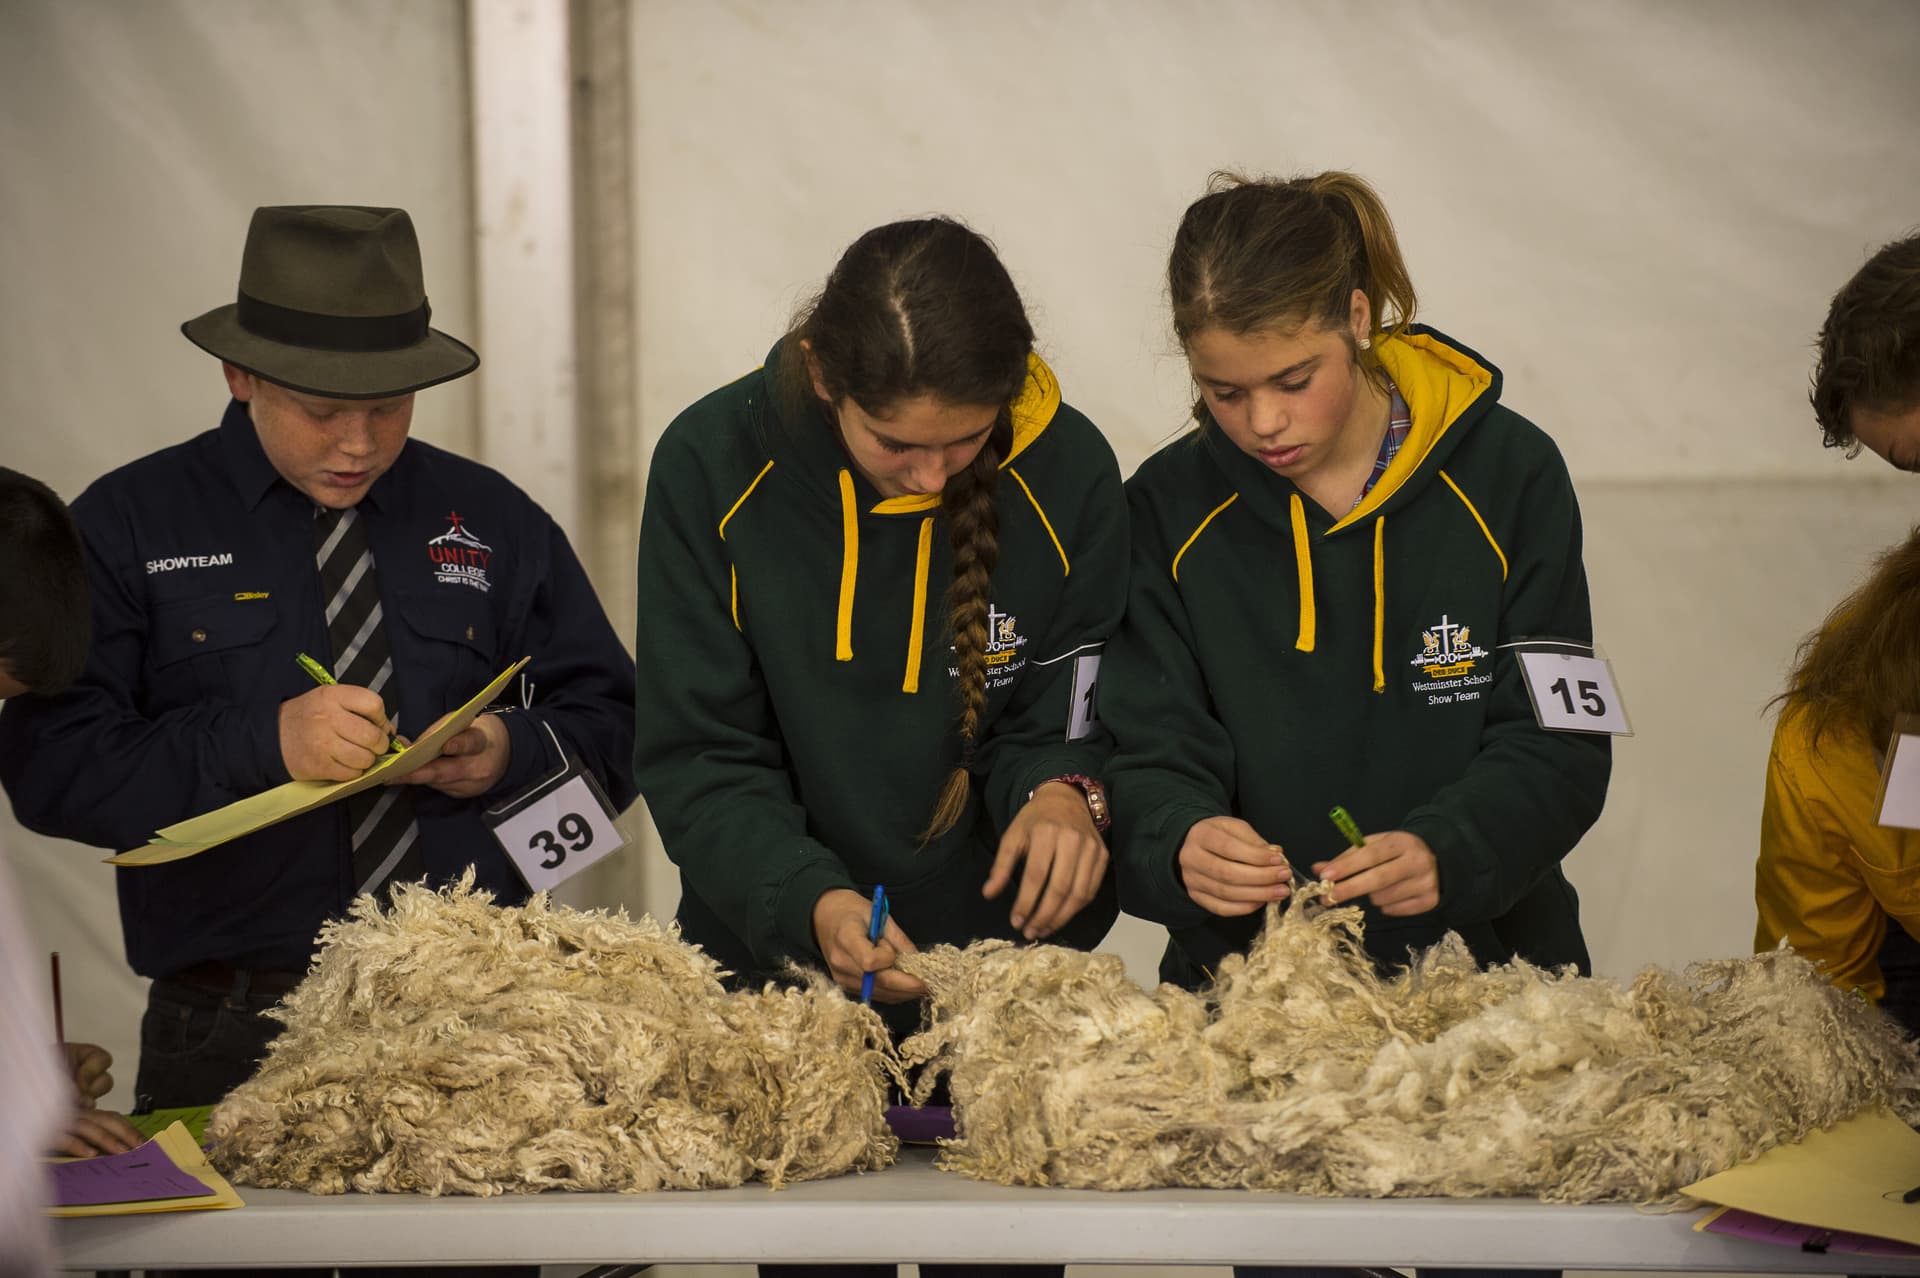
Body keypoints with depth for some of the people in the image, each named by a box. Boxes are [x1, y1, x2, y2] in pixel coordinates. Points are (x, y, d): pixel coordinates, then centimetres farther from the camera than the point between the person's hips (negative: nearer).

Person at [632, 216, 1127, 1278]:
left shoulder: (1068, 474, -10)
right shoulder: (715, 463, -12)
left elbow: (1065, 724, -1)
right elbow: (697, 757, -11)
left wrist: (1063, 794, -25)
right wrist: (808, 902, -26)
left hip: (1009, 983, 1)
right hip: (777, 976, 0)